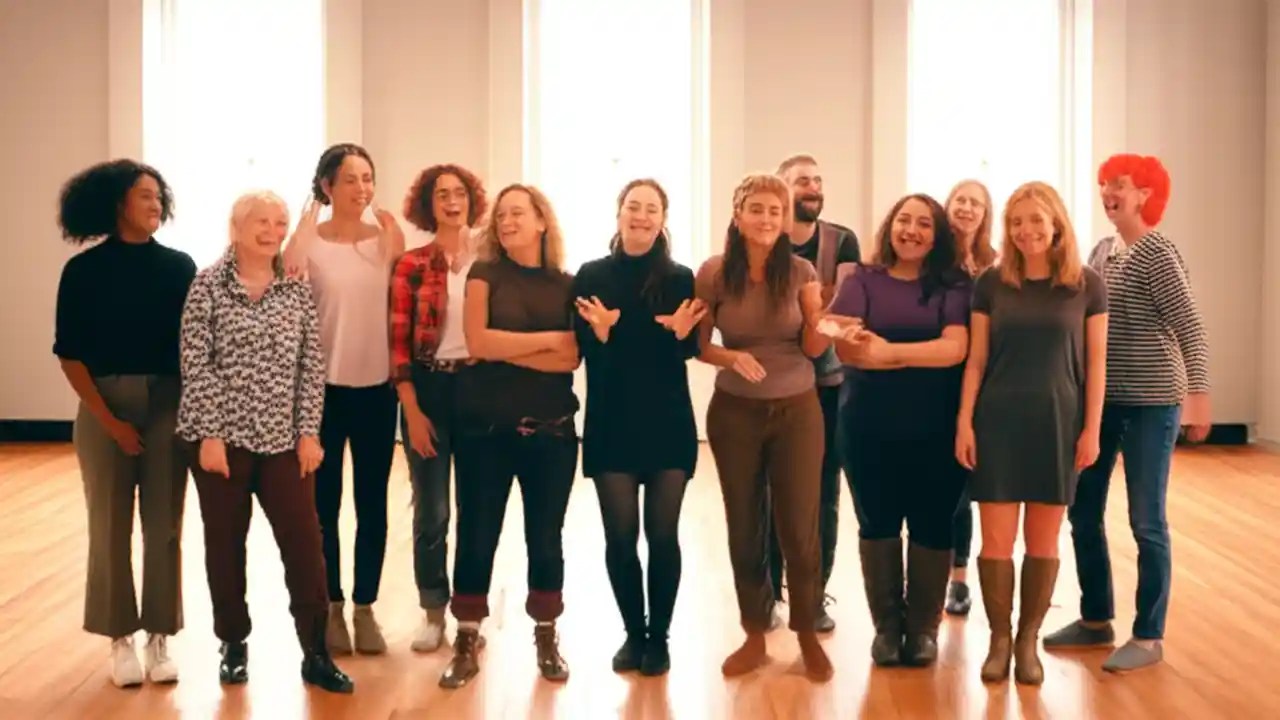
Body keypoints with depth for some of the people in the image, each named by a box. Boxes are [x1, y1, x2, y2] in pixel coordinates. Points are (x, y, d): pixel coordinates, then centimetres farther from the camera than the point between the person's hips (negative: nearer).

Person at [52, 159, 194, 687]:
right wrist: (109, 420, -8)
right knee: (110, 525, 3)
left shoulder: (179, 266, 2)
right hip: (104, 406, -1)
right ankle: (120, 638, 15)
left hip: (168, 405, 1)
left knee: (164, 524, 4)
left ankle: (159, 635, 15)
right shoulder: (84, 270, -2)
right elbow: (69, 355, -3)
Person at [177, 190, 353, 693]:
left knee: (305, 542, 0)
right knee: (225, 543, 8)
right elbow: (196, 366, -7)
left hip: (283, 438, 2)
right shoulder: (208, 284, -2)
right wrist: (210, 435, -12)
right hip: (221, 436, -2)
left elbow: (311, 365, 5)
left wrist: (309, 432, -1)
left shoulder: (297, 289, 6)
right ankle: (234, 645, 25)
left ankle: (315, 654, 9)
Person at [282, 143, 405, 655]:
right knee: (324, 504, 7)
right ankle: (332, 608, 21)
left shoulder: (387, 238, 3)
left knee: (372, 506, 8)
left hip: (376, 387, 2)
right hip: (323, 387, -2)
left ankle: (365, 608, 21)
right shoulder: (307, 240, -5)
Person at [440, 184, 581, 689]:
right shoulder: (485, 273, 2)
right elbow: (477, 342, -12)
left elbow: (571, 358, -8)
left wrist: (503, 349, -11)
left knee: (546, 538, 8)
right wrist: (546, 340, -9)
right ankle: (467, 643, 14)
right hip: (485, 428, -1)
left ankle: (547, 640, 22)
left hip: (551, 431, 1)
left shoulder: (566, 284, 5)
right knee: (476, 536, 3)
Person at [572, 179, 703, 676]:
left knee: (663, 534, 4)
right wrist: (599, 332, -19)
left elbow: (691, 350, 2)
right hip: (611, 424, 0)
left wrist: (682, 333, -18)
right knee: (620, 535, 2)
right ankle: (633, 634, 19)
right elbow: (582, 352, 1)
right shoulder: (591, 276, 1)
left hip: (668, 423, 0)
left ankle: (659, 636, 18)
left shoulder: (680, 278, 2)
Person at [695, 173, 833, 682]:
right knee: (745, 526, 9)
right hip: (734, 412, 1)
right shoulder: (713, 273, -7)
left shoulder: (801, 272, -6)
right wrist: (733, 357, -19)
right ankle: (754, 636, 23)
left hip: (797, 410, 0)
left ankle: (808, 636, 19)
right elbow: (699, 346, 0)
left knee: (799, 526, 1)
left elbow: (812, 348, -3)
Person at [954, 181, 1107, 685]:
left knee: (1043, 540, 6)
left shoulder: (1087, 286, 0)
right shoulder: (991, 284, 3)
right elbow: (976, 360, 4)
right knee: (996, 538, 0)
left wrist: (1092, 428, -2)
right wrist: (964, 422, -2)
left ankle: (1028, 641, 18)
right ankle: (999, 638, 14)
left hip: (1057, 423, 0)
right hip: (998, 421, 0)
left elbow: (1095, 363, 2)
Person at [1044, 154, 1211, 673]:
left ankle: (1149, 637, 13)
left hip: (1149, 403, -7)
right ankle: (1096, 620, 27)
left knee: (1146, 522, 1)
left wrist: (1197, 396, -24)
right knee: (1082, 512, 12)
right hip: (1099, 400, 8)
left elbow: (1191, 330, -16)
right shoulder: (1101, 252, 10)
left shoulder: (1159, 254, -11)